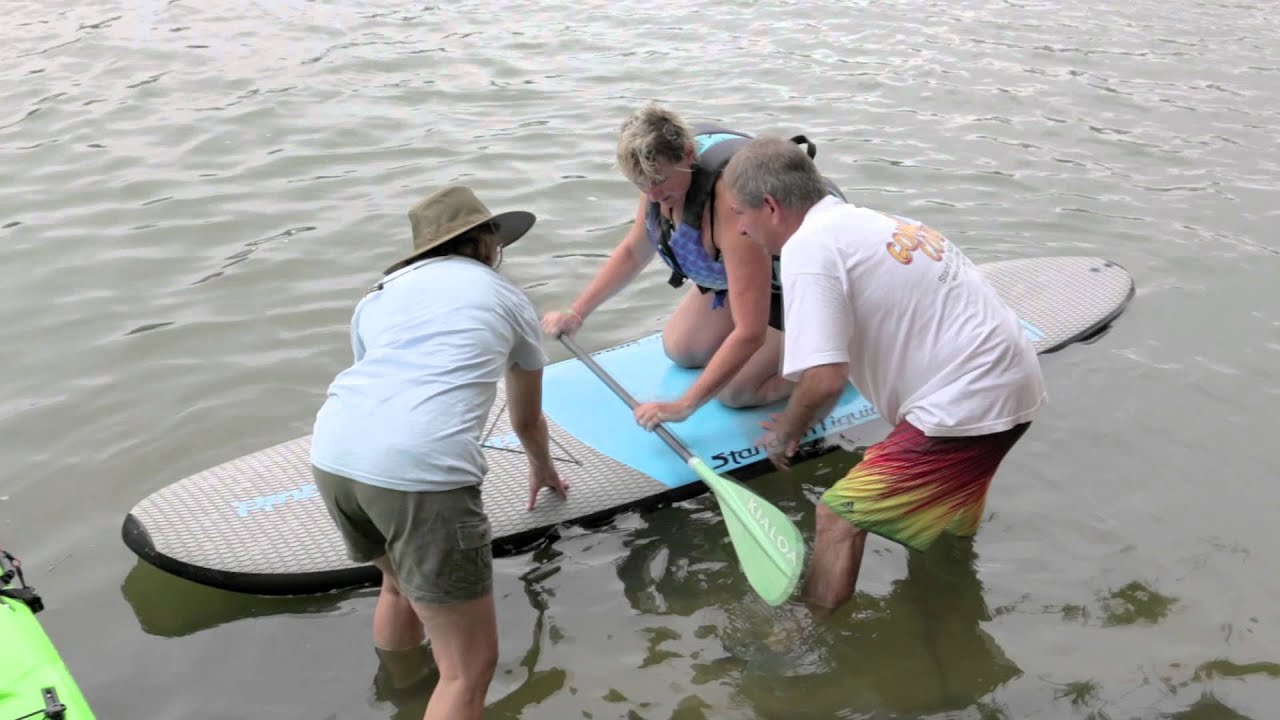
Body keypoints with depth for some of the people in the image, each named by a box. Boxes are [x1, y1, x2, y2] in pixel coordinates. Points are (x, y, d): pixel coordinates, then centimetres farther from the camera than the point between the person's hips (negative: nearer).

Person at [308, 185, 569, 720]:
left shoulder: (380, 294, 30)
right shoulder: (508, 299, 23)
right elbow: (528, 420, 38)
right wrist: (542, 469, 59)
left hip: (333, 454, 6)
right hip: (420, 469, -6)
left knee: (400, 585, 33)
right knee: (469, 670, 5)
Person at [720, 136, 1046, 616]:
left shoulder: (807, 247, -16)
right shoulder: (858, 221, 13)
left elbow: (826, 378, -24)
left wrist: (787, 432, -4)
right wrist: (799, 422, 25)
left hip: (967, 403, -10)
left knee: (840, 517, -6)